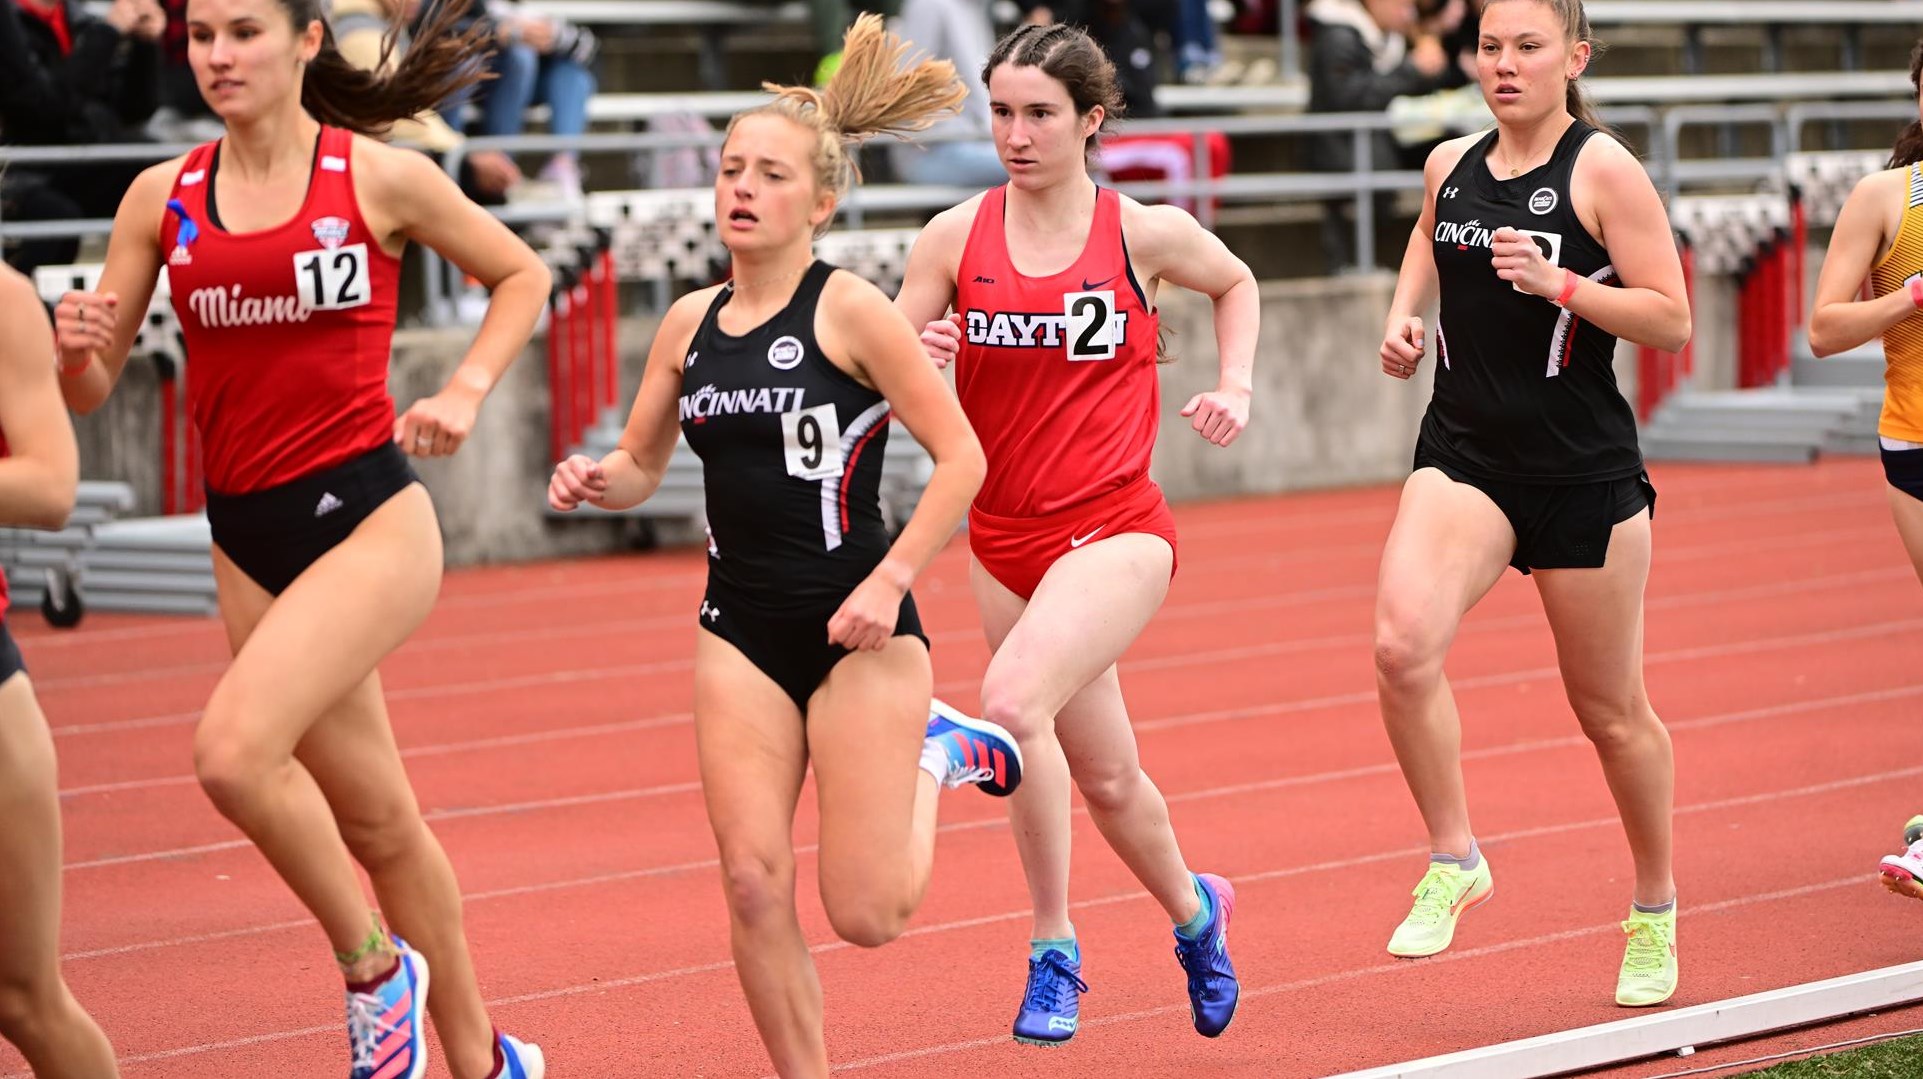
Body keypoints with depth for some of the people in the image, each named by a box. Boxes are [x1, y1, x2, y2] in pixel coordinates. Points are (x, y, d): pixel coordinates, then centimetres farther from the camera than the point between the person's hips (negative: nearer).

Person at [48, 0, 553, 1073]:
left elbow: (523, 274, 10)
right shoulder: (163, 197, 5)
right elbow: (91, 389, 6)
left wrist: (465, 391, -4)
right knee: (377, 820, 12)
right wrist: (77, 343, -16)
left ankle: (373, 964, -2)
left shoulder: (382, 178, -4)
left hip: (368, 514, -5)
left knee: (234, 749, -25)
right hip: (248, 535, 5)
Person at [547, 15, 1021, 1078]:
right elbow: (641, 464, 18)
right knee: (753, 885, -6)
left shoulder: (848, 308, -10)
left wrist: (891, 581, -17)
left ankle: (935, 754, 26)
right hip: (740, 628, 5)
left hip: (857, 628, -4)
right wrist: (594, 478, -5)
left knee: (866, 913, -3)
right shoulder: (690, 322, 6)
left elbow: (961, 456, -10)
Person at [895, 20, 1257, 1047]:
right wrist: (918, 357, -20)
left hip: (1116, 528, -4)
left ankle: (1054, 950, -14)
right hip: (1004, 538, 4)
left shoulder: (1146, 232, -4)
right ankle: (1193, 908, 43)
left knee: (1014, 698, -28)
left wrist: (1234, 387, 5)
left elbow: (1235, 283, 18)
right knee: (1104, 776, 14)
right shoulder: (955, 237, -2)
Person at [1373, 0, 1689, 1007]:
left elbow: (1671, 321, -10)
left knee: (1611, 711, 9)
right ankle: (1452, 857, -7)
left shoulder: (1604, 170, -8)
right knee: (1402, 645, -24)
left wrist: (1558, 283, -21)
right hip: (1463, 453, 3)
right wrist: (1403, 315, 12)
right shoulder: (1450, 165, 6)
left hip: (1583, 469, -3)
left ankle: (1654, 913, 29)